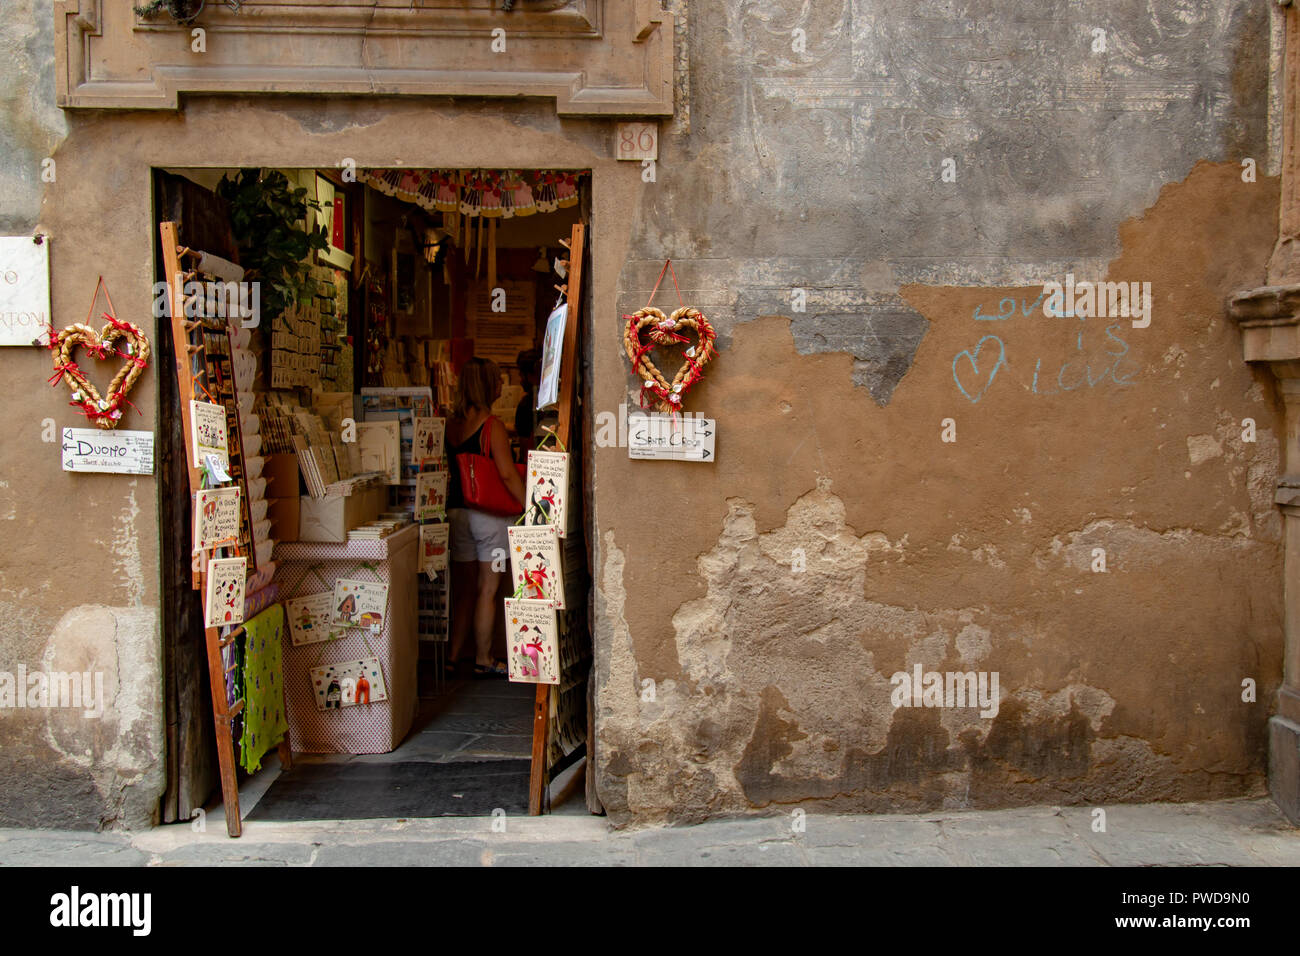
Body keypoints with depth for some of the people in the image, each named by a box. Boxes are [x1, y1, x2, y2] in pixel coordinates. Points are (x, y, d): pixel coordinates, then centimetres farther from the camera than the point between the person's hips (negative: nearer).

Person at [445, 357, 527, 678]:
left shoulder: (450, 424, 5)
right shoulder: (492, 425, -13)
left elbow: (446, 470, 11)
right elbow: (507, 474, -16)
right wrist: (529, 505, -6)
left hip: (456, 511, 6)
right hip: (488, 513, -6)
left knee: (463, 590, 14)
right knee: (488, 590, 3)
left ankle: (454, 655, 19)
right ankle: (483, 660, 10)